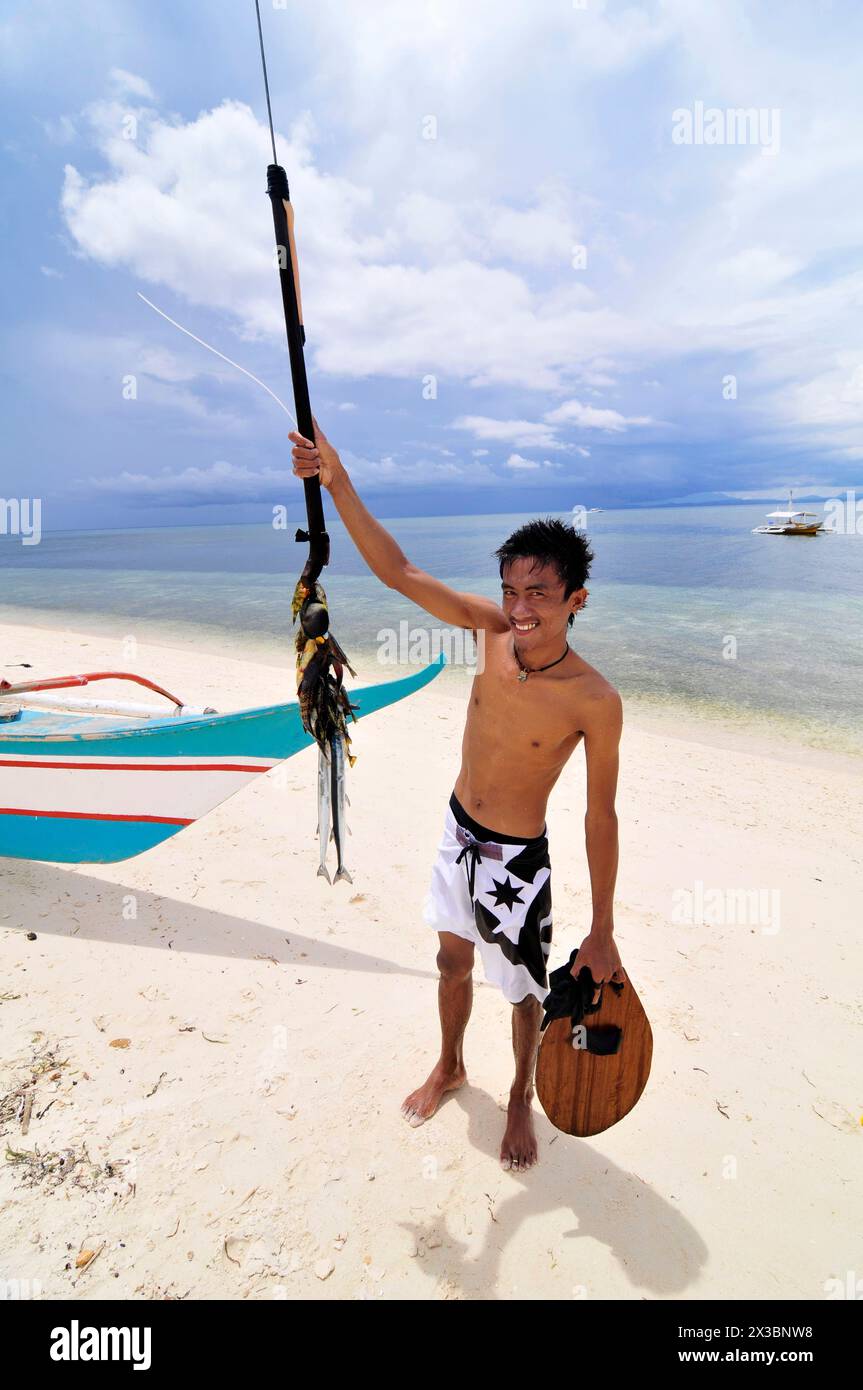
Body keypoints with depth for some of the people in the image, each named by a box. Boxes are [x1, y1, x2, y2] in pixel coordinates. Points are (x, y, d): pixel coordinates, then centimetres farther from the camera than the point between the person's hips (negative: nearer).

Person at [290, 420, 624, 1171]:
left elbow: (601, 816, -16)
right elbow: (402, 573, -15)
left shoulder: (595, 702, -25)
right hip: (458, 833, 5)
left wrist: (603, 932, -9)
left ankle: (522, 1100, 49)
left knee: (524, 992, 17)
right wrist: (339, 485, -24)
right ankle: (449, 1066, 55)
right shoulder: (493, 628, -14)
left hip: (517, 859, -4)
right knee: (453, 959, 25)